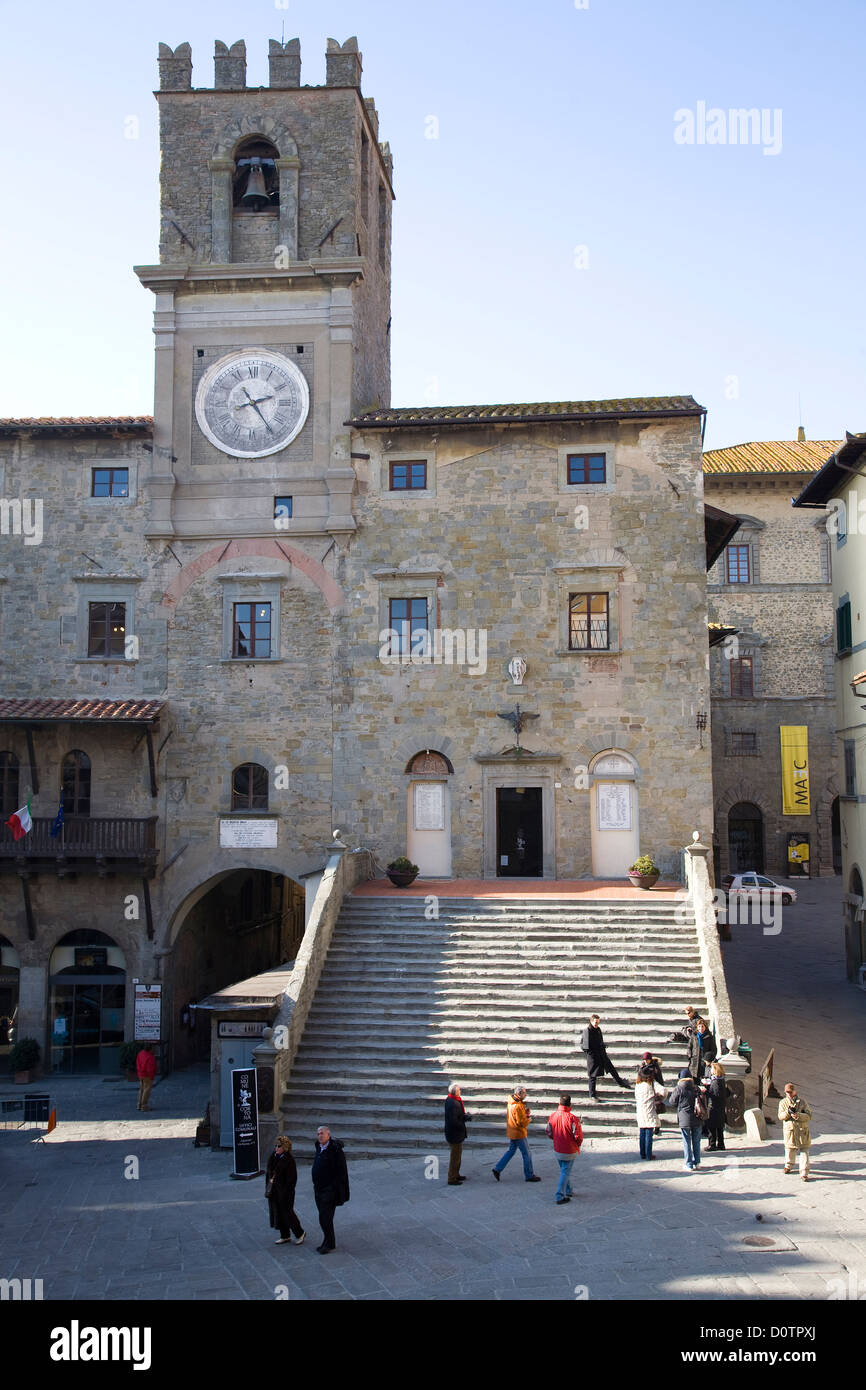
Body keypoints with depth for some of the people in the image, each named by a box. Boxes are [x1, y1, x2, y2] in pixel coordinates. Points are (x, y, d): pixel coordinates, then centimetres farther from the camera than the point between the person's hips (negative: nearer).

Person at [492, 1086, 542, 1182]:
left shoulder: (510, 1103, 5)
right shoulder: (518, 1106, -25)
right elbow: (521, 1123, -25)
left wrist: (525, 1112, -2)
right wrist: (529, 1118, -7)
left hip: (512, 1133, 9)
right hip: (519, 1134, -9)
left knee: (511, 1151, 20)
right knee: (527, 1154, 4)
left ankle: (497, 1169, 17)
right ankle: (529, 1176, 13)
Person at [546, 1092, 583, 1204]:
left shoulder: (553, 1116, -9)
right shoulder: (573, 1119, -23)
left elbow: (549, 1134, 2)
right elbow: (578, 1137, -17)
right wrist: (578, 1145, 5)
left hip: (557, 1150, 4)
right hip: (569, 1152, -4)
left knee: (564, 1170, 23)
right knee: (565, 1172, 7)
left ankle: (568, 1191, 36)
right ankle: (560, 1196, 6)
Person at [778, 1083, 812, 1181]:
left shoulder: (802, 1102, -1)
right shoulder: (783, 1103, 5)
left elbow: (809, 1116, -7)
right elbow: (781, 1116, -5)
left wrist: (798, 1115, -23)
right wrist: (788, 1112, -24)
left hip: (802, 1131, -1)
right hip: (789, 1131, 2)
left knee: (804, 1152, -5)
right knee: (790, 1150, 14)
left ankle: (804, 1173, -1)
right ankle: (788, 1166, 41)